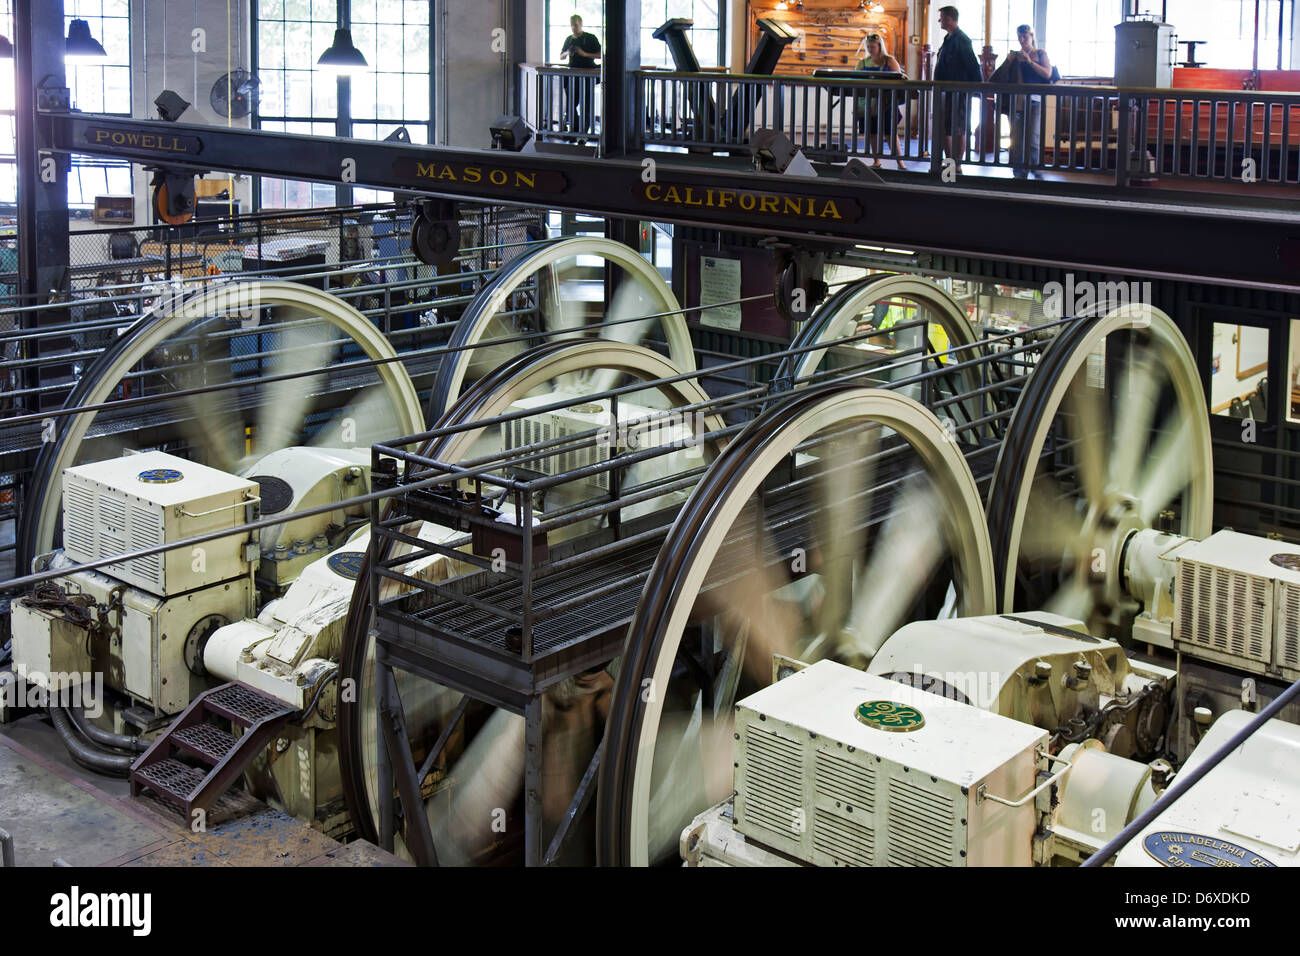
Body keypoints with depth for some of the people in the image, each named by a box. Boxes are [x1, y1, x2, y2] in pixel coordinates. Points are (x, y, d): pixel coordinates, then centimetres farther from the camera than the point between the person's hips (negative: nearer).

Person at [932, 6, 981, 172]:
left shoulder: (960, 40, -14)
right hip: (947, 92, 10)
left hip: (959, 91, -10)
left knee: (957, 130, -5)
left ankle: (957, 166, 0)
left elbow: (973, 66, -16)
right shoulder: (949, 39, 16)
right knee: (944, 128, 12)